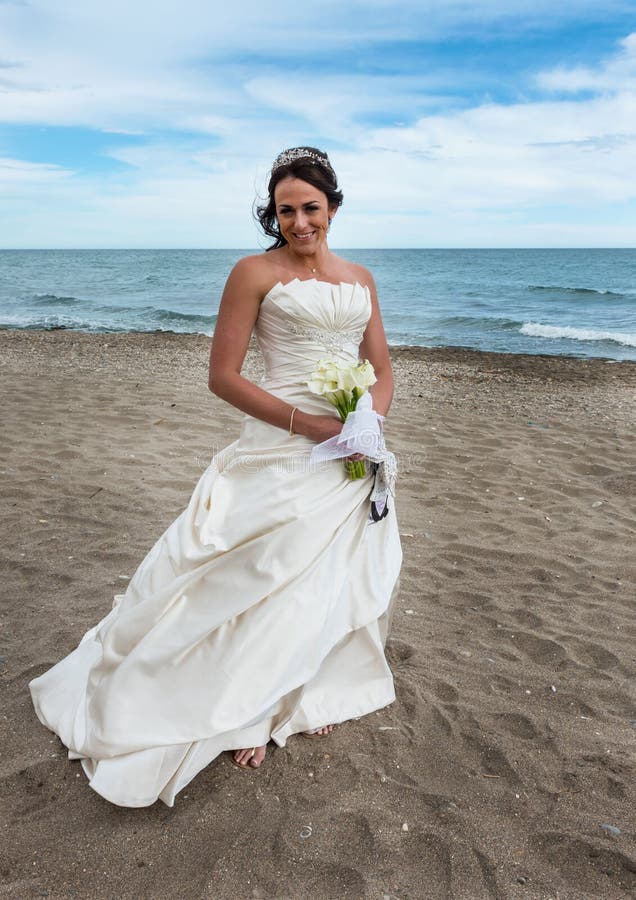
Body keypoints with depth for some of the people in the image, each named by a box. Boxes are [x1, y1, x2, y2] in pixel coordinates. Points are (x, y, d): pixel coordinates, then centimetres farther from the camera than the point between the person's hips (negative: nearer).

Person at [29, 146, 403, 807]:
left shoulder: (360, 279, 12)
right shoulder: (255, 273, -4)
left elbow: (382, 369, 15)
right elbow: (223, 376, -9)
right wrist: (308, 423, -16)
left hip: (351, 456, 6)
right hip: (280, 452, -5)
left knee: (332, 575, 13)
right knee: (258, 573, 0)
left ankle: (301, 694, 38)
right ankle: (244, 710, 26)